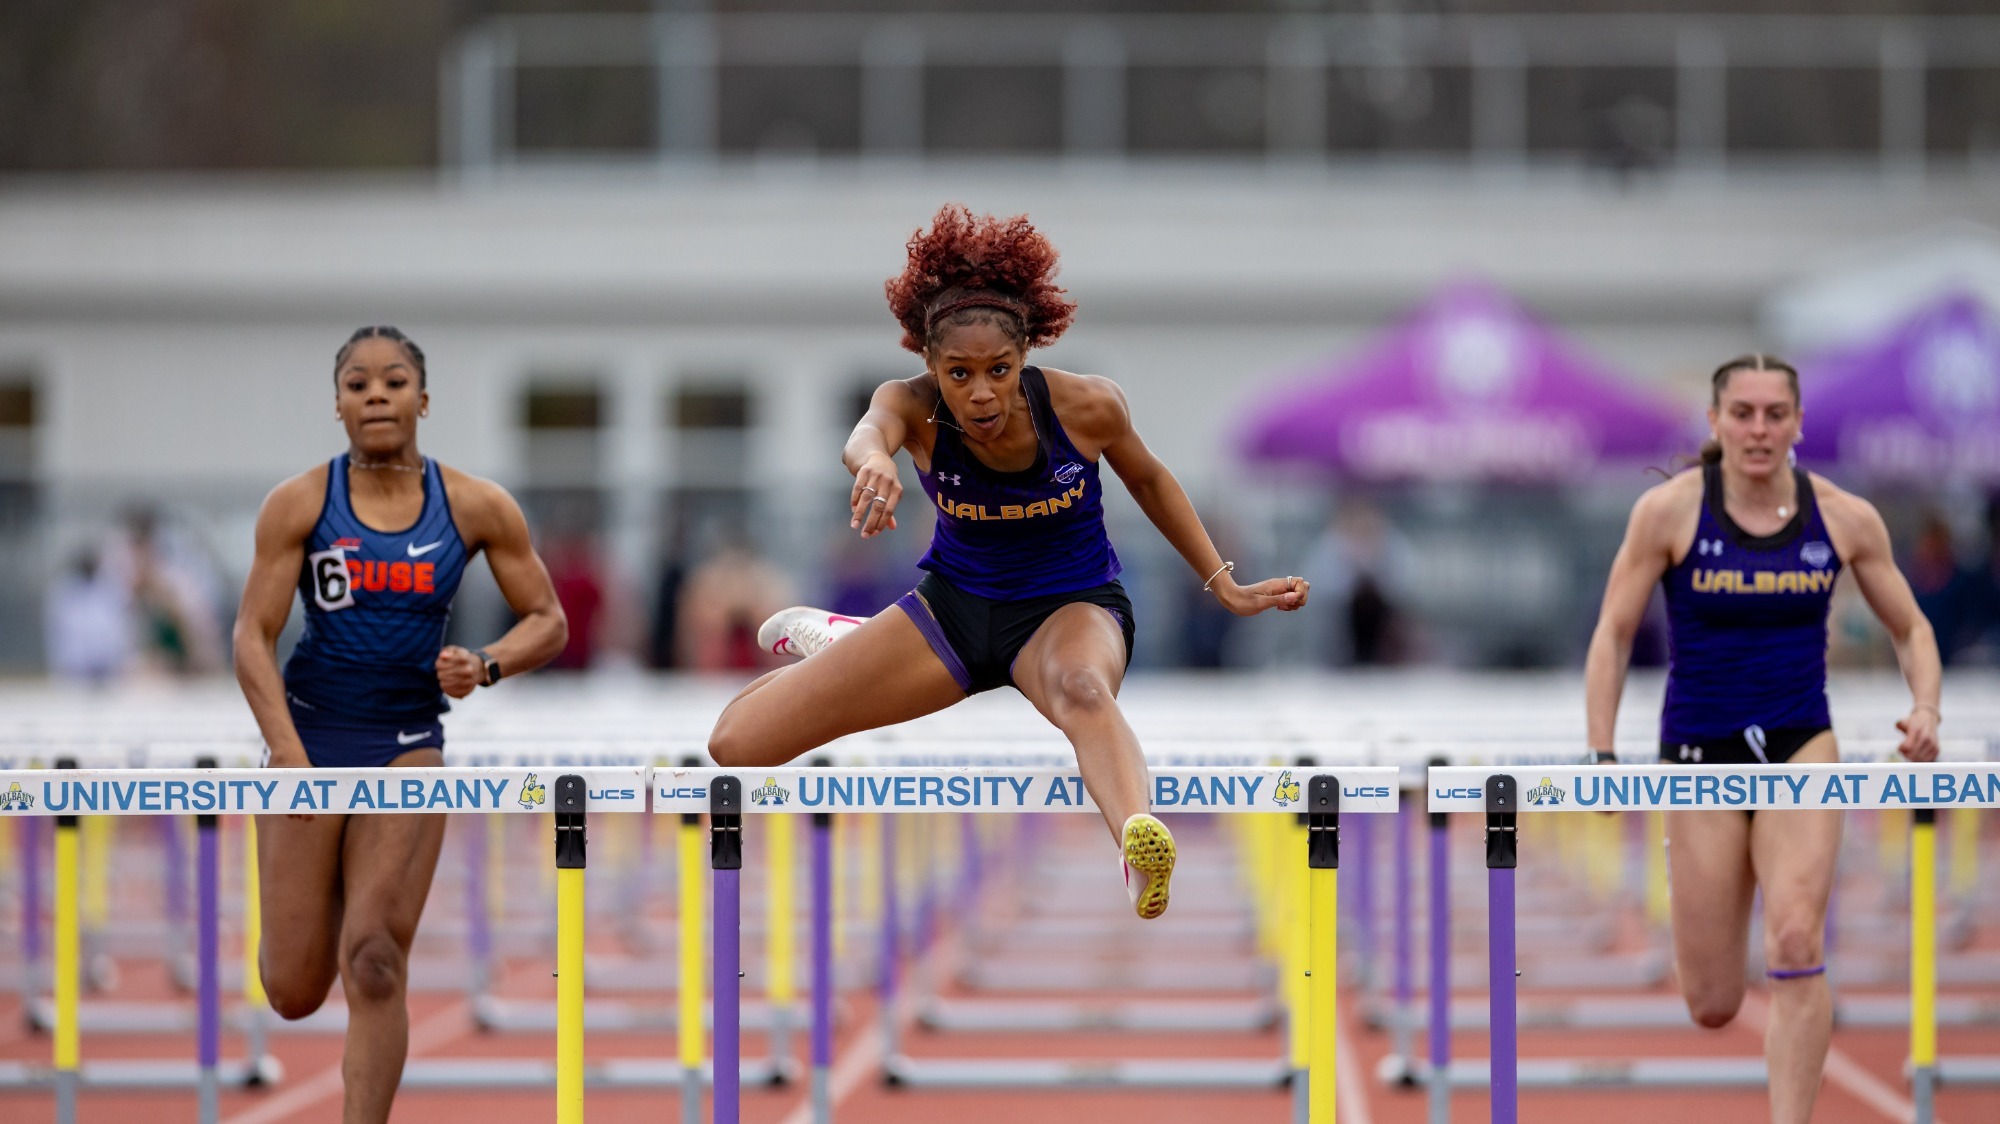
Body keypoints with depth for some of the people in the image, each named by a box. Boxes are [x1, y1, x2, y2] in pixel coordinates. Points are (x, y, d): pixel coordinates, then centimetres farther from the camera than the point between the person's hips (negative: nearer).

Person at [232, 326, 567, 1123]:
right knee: (294, 992, 3)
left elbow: (548, 622, 7)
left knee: (375, 966, -12)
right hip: (309, 734, 0)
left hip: (407, 747, 0)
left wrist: (486, 665, -14)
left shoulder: (477, 509, 0)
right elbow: (253, 636, -7)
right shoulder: (299, 504, -4)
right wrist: (290, 755, -19)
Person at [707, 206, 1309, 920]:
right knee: (736, 745, -4)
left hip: (1070, 606, -3)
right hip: (954, 603, 3)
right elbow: (868, 433, -45)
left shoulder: (1088, 406, -20)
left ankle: (1141, 845, -77)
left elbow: (1148, 479, 2)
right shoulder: (914, 406, -20)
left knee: (1081, 690, -44)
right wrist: (875, 460, -70)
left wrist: (1225, 588, 4)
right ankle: (838, 638, 30)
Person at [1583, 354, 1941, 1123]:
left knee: (1795, 944, -22)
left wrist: (1925, 709, -10)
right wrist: (1601, 756, -11)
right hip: (1701, 756, -1)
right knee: (1712, 1007, 2)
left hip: (1802, 749, 1)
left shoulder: (1845, 519, -2)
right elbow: (1613, 634, -3)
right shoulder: (1670, 511, -8)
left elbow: (1910, 630, 9)